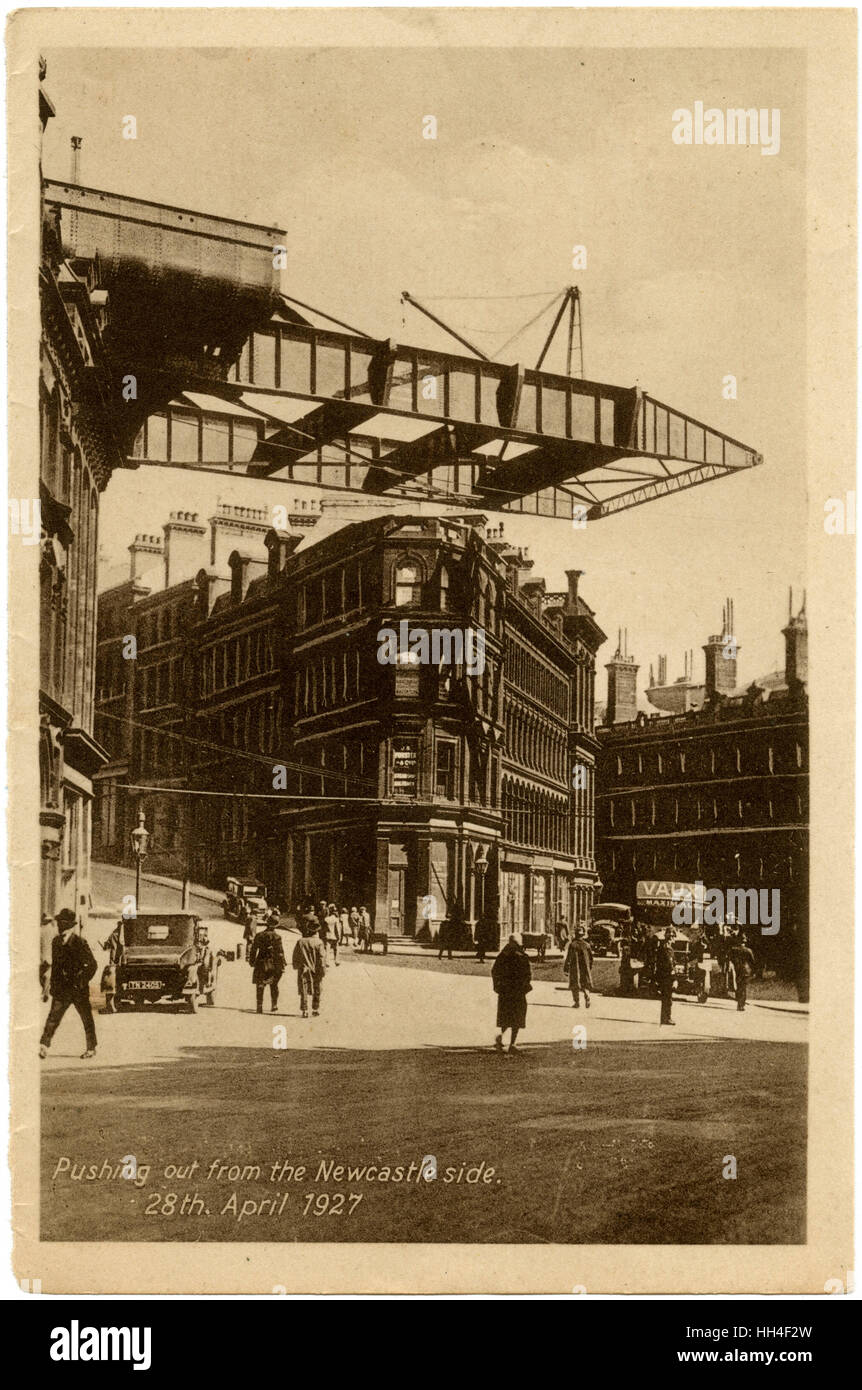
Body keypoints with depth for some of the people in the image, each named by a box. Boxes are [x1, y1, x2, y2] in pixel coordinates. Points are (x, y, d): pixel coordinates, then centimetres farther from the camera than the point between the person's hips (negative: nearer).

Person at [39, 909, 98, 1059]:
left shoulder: (79, 943, -12)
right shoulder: (56, 941, 6)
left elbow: (92, 965, -11)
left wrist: (82, 982, -13)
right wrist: (52, 982, 14)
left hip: (79, 990, -4)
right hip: (62, 988, 4)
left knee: (87, 1019, 9)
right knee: (53, 1017, -9)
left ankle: (91, 1048, 21)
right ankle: (44, 1045, -15)